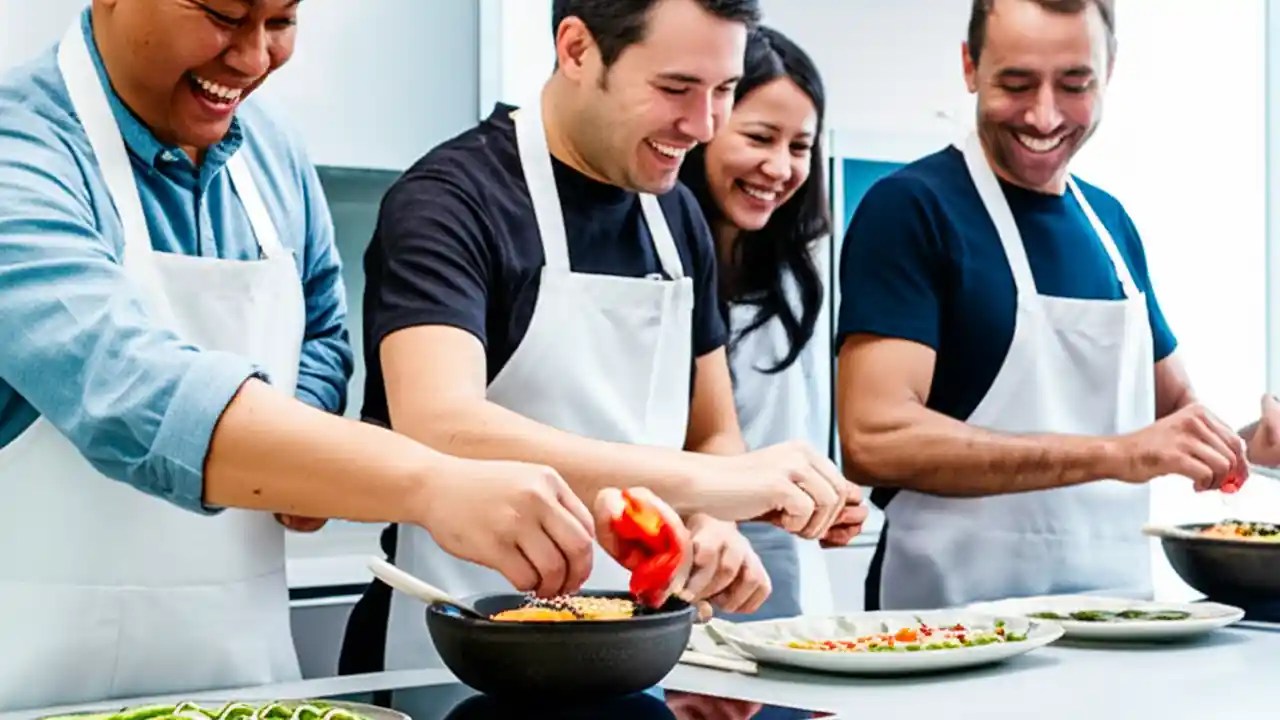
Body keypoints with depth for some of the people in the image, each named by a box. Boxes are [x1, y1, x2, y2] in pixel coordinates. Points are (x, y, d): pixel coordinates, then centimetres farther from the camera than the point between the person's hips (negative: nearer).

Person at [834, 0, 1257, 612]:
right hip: (957, 625, -6)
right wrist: (1115, 455, -21)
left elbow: (1173, 403, 27)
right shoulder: (909, 209, -7)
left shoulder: (1110, 222, 14)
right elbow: (874, 439, -19)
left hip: (1115, 616, 6)